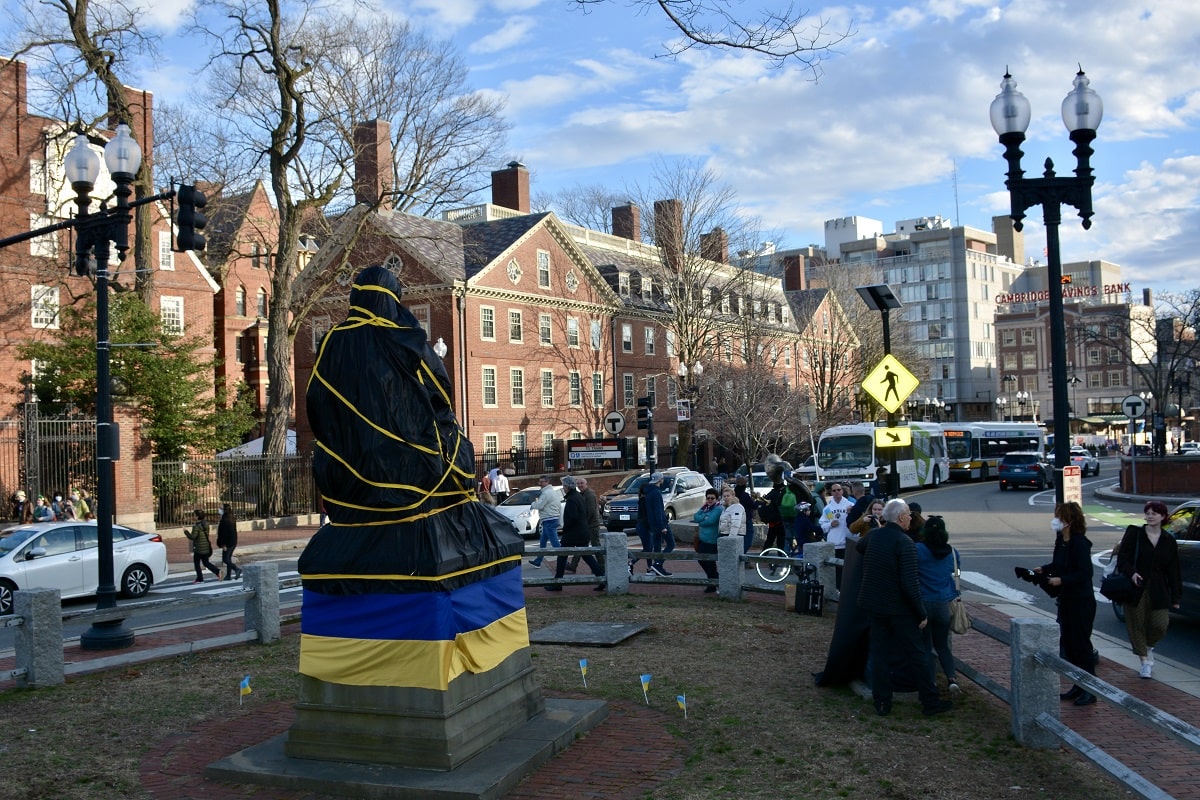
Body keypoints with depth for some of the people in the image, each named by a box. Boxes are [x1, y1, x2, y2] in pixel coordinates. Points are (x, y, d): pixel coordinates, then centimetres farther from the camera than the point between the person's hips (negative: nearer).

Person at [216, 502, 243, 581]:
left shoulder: (224, 520, -17)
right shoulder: (232, 519, 10)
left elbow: (224, 533, -20)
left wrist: (223, 544, -19)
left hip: (228, 543, -9)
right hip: (233, 542, 9)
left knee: (225, 559, -2)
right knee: (229, 558, 14)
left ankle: (237, 569, -19)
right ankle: (228, 576, 17)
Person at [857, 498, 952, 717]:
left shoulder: (873, 536, 0)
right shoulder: (905, 543, -19)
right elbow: (910, 584, -22)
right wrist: (921, 614, -14)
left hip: (874, 605, 6)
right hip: (899, 608, -6)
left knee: (879, 653, 11)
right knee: (916, 654, 7)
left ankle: (882, 703, 14)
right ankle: (930, 702, 15)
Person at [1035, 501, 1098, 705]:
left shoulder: (1080, 543, -19)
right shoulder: (1060, 540, 6)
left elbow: (1085, 573, -21)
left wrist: (1061, 580, -27)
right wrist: (1043, 570, 2)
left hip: (1081, 602, -9)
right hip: (1066, 600, 9)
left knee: (1081, 643, -2)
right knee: (1067, 642, 13)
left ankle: (1090, 690, 9)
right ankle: (1079, 685, 24)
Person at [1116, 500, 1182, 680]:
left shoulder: (1169, 541, 8)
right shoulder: (1134, 533, 1)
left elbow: (1174, 570, 9)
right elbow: (1122, 557, -4)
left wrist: (1176, 596, 6)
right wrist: (1131, 572, -23)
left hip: (1158, 591, 2)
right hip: (1136, 589, -2)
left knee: (1160, 626, -5)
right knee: (1137, 624, 1)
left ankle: (1148, 646, 27)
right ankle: (1145, 660, 15)